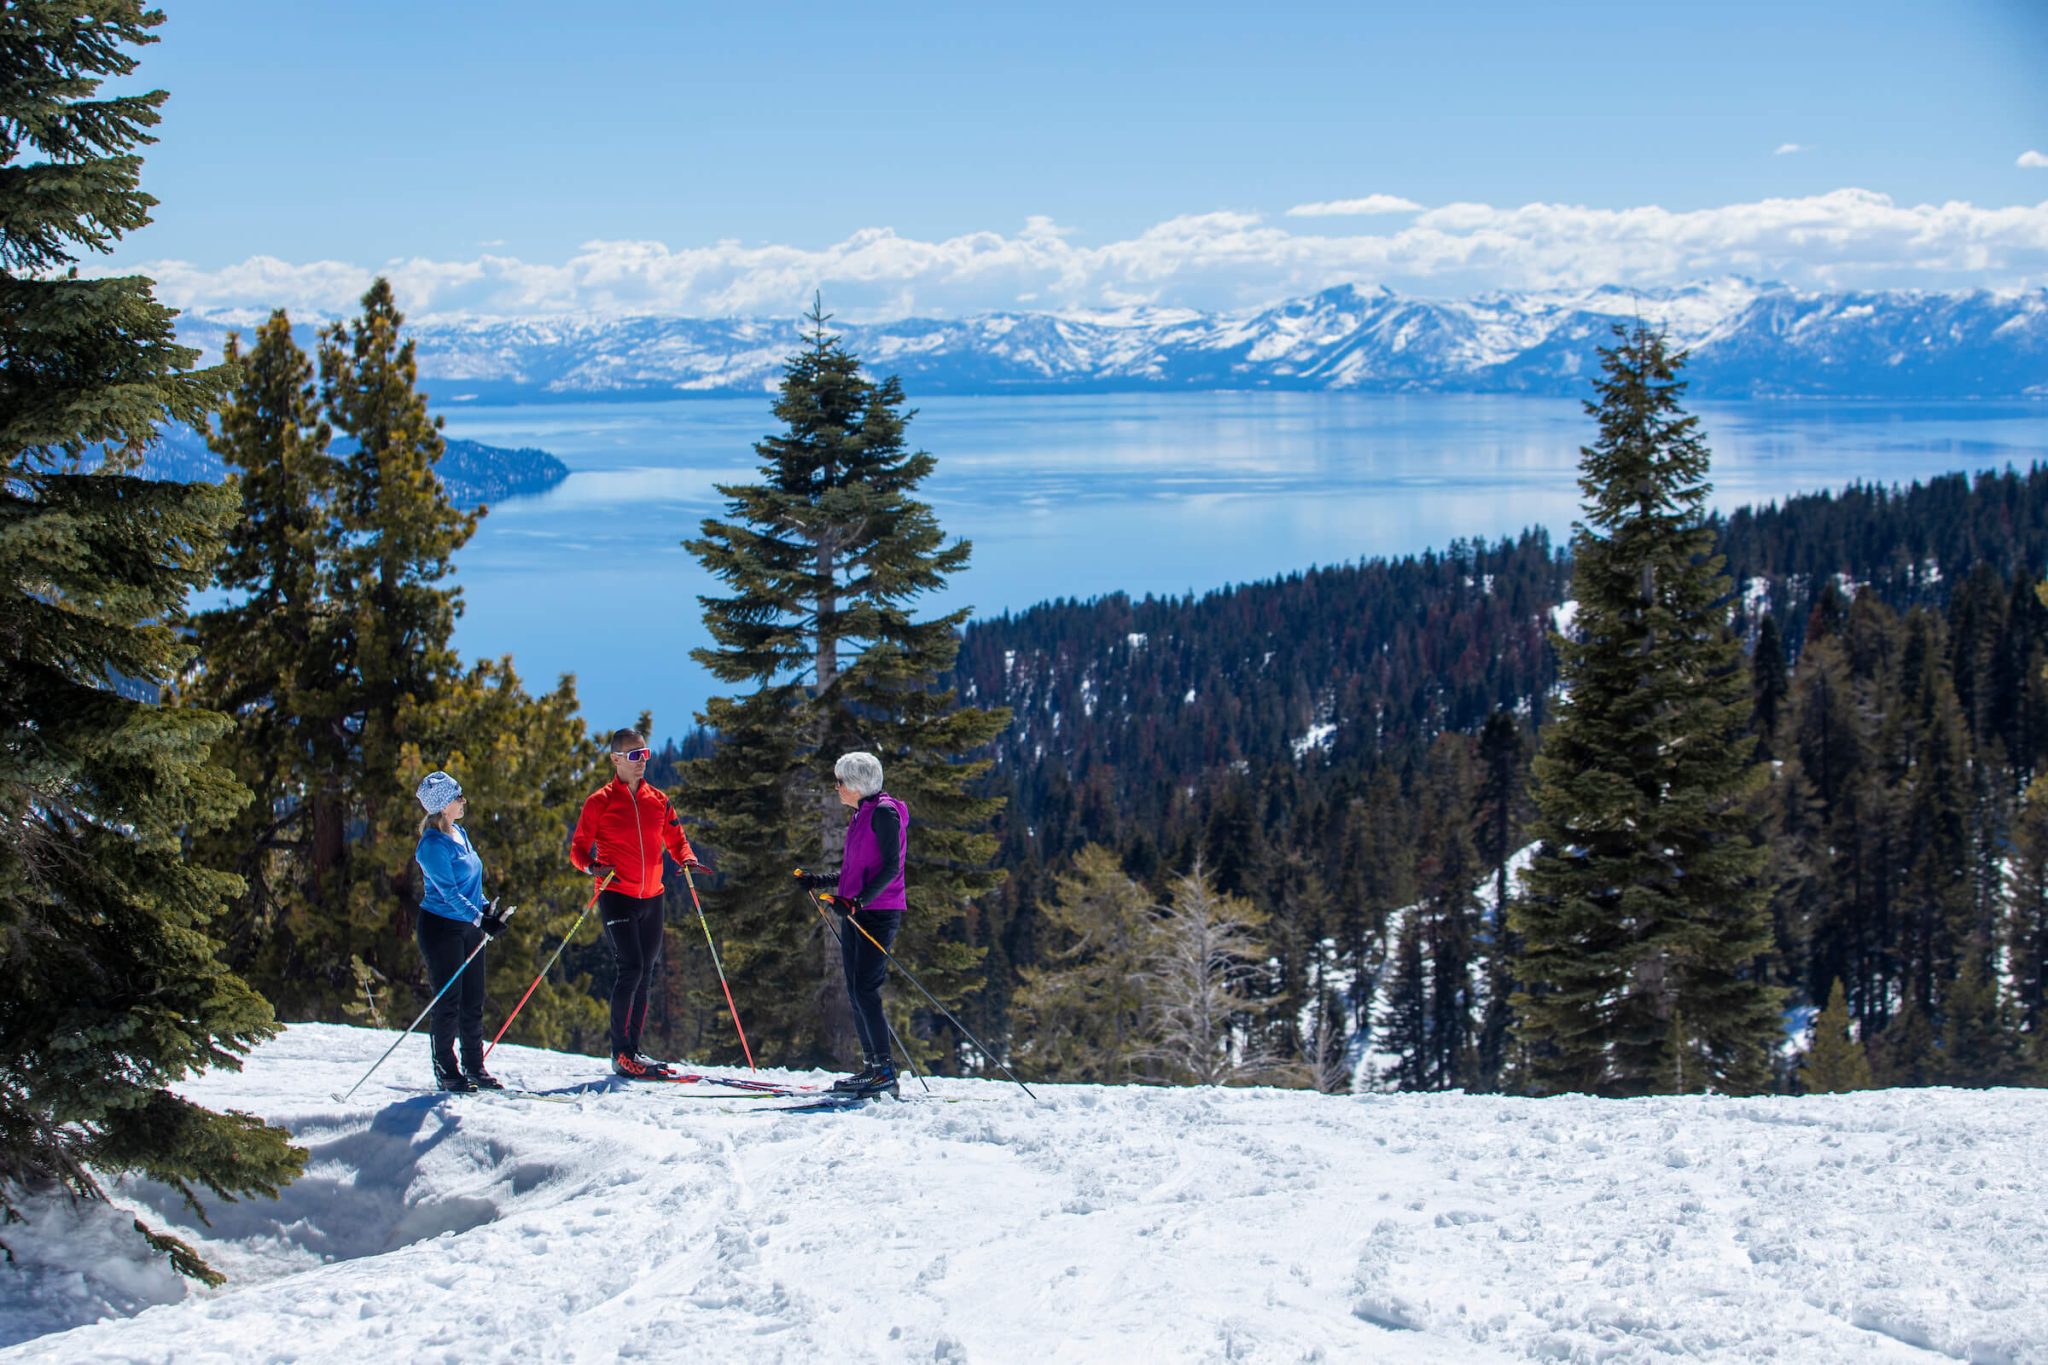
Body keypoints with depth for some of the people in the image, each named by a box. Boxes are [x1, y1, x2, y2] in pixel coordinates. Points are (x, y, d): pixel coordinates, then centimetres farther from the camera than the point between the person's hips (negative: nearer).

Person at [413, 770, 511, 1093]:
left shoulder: (460, 833, 10)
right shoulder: (433, 844, -16)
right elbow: (449, 892, -22)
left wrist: (486, 908, 8)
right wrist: (479, 919, -26)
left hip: (468, 927, 8)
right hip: (441, 927, -8)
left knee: (473, 1002, 9)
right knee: (449, 1001, -3)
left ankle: (474, 1066, 16)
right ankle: (446, 1071, 7)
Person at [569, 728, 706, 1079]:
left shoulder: (657, 800, 10)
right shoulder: (600, 801, -3)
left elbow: (676, 839, 18)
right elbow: (578, 849, -1)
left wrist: (687, 859, -3)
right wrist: (592, 867, -22)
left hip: (651, 898, 5)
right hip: (617, 896, -5)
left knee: (644, 975, 8)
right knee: (631, 969, -15)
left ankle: (633, 1050, 17)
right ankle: (620, 1054, -9)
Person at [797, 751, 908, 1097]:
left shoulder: (885, 812, -9)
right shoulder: (861, 815, 19)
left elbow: (891, 867, -17)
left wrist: (859, 900, -27)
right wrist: (820, 881, 17)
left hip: (879, 913, -9)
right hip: (856, 913, 9)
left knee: (865, 990, -13)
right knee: (855, 993, 6)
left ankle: (885, 1072, -11)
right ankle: (872, 1066, 10)